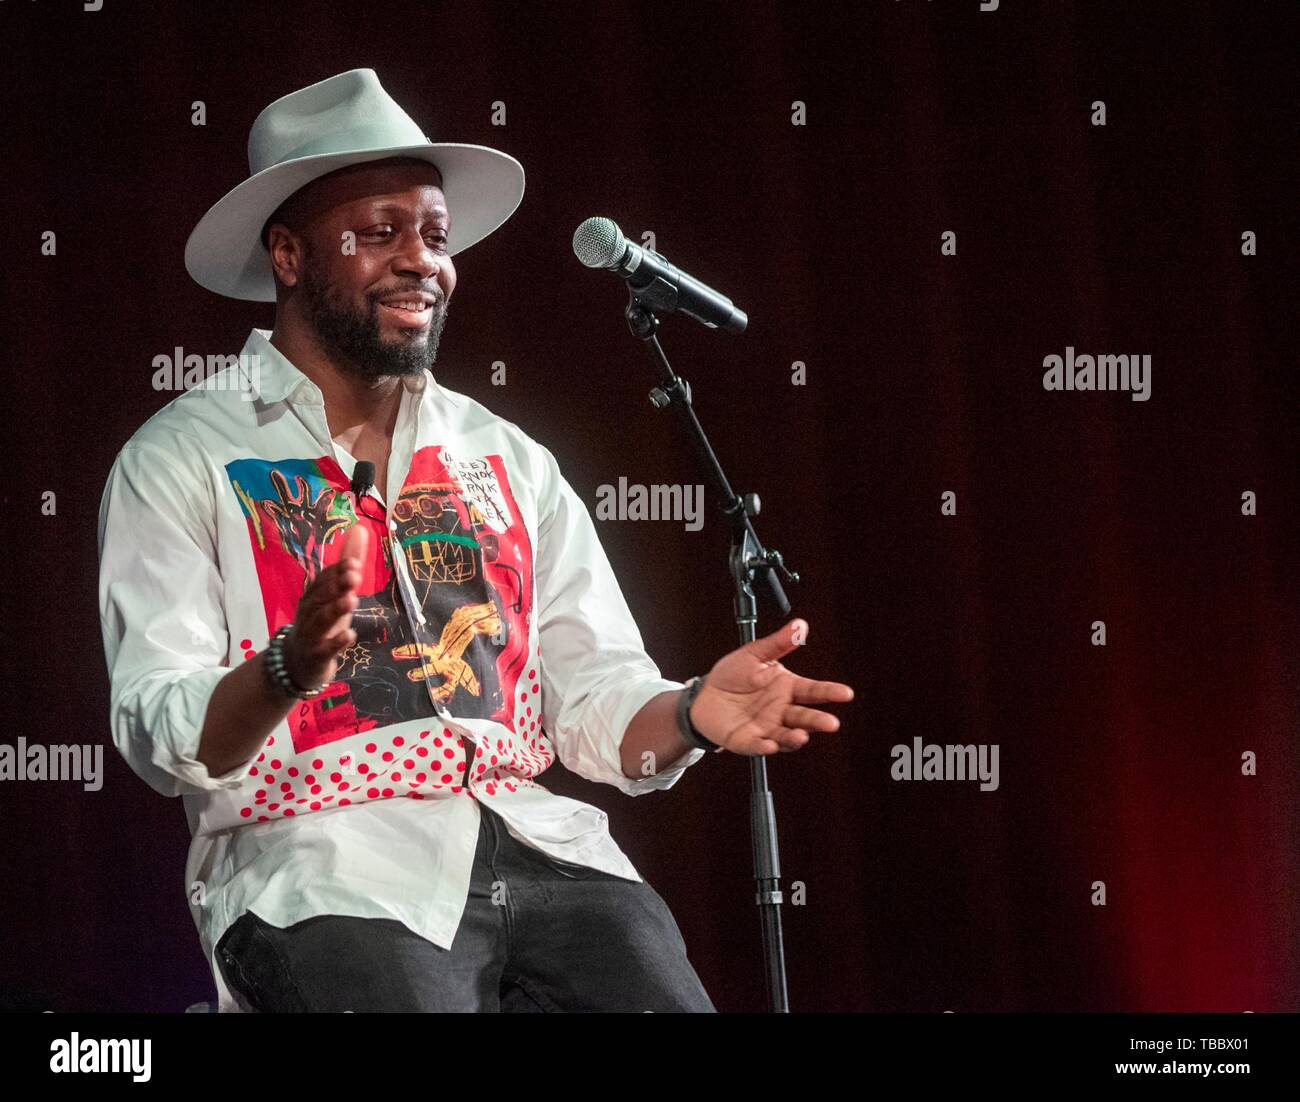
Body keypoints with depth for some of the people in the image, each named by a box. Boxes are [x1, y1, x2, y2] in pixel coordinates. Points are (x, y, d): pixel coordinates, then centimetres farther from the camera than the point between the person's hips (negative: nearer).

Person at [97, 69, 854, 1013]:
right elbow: (162, 739, -6)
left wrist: (692, 715, -8)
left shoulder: (509, 462, 20)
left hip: (532, 841, 4)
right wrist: (287, 673, -26)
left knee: (655, 993, -20)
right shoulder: (180, 463, 4)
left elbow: (595, 704, 15)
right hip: (321, 861, -4)